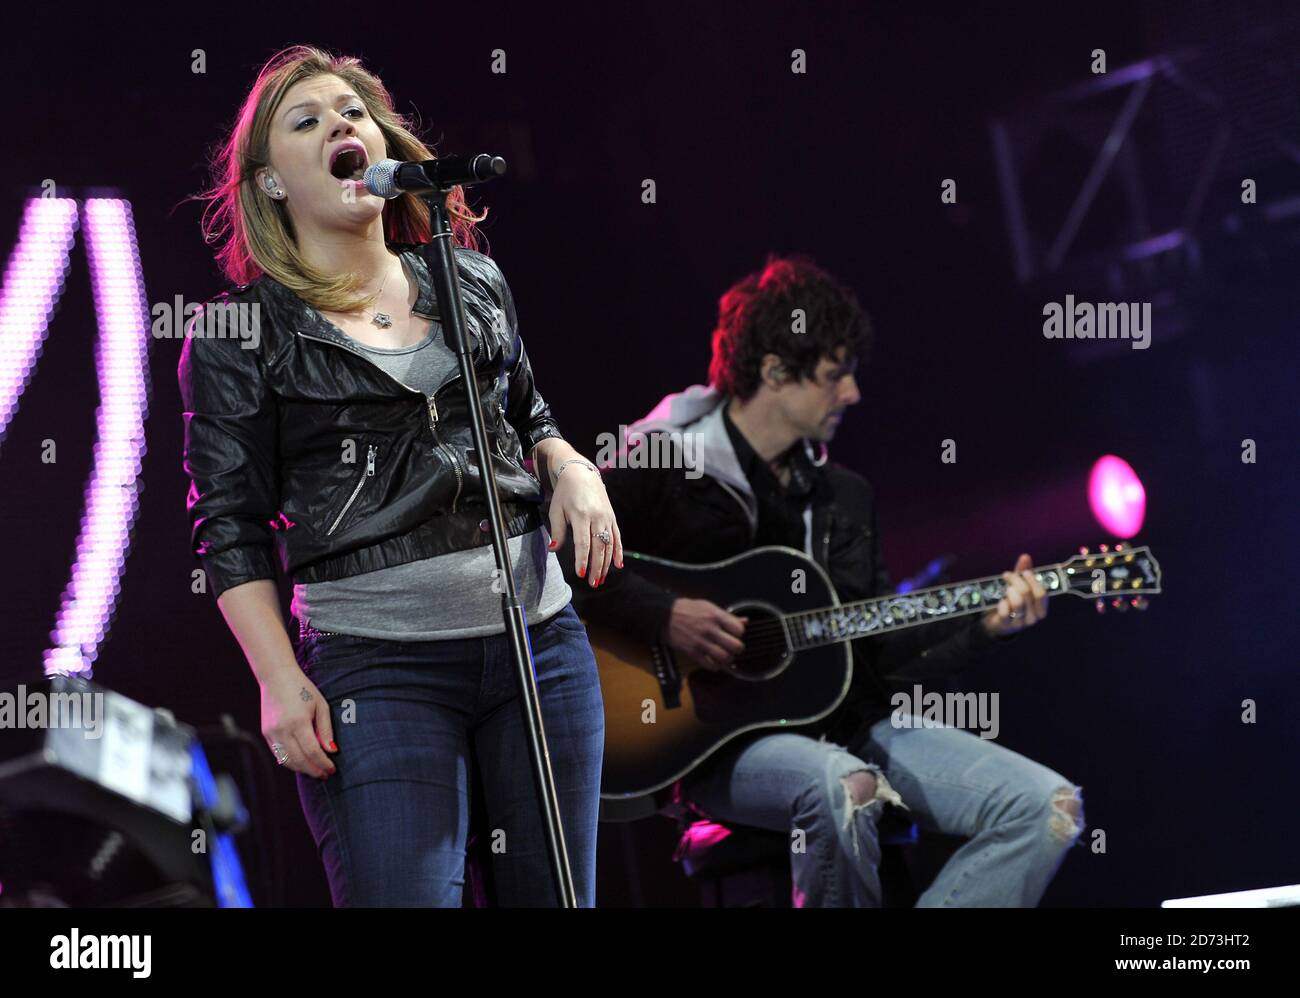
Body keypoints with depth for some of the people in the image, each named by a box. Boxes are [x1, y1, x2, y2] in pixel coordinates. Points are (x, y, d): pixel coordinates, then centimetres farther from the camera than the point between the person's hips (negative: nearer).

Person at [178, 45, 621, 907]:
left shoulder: (475, 282, 12)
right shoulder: (241, 331, 1)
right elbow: (231, 526, -1)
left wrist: (572, 468, 3)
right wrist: (280, 680, -11)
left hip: (539, 637, 4)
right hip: (378, 664, -4)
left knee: (556, 894, 5)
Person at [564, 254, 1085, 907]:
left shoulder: (844, 498, 17)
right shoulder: (661, 469, -4)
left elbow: (880, 655, 17)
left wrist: (986, 627, 4)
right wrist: (662, 616, -21)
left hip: (847, 732, 7)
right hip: (719, 746, -7)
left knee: (1047, 807, -11)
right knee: (842, 786, -41)